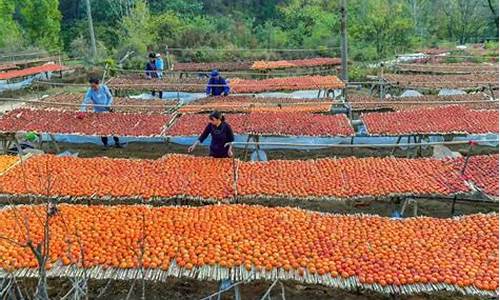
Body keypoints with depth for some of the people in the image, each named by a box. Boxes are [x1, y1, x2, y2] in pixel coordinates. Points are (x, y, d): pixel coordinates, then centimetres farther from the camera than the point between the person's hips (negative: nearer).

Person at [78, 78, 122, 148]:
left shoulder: (104, 88, -12)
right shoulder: (90, 91, -16)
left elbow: (110, 97, -2)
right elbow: (85, 101, -23)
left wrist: (109, 105, -17)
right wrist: (82, 111, -37)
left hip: (108, 111, 1)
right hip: (99, 112, -1)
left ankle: (117, 142, 24)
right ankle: (105, 144, 20)